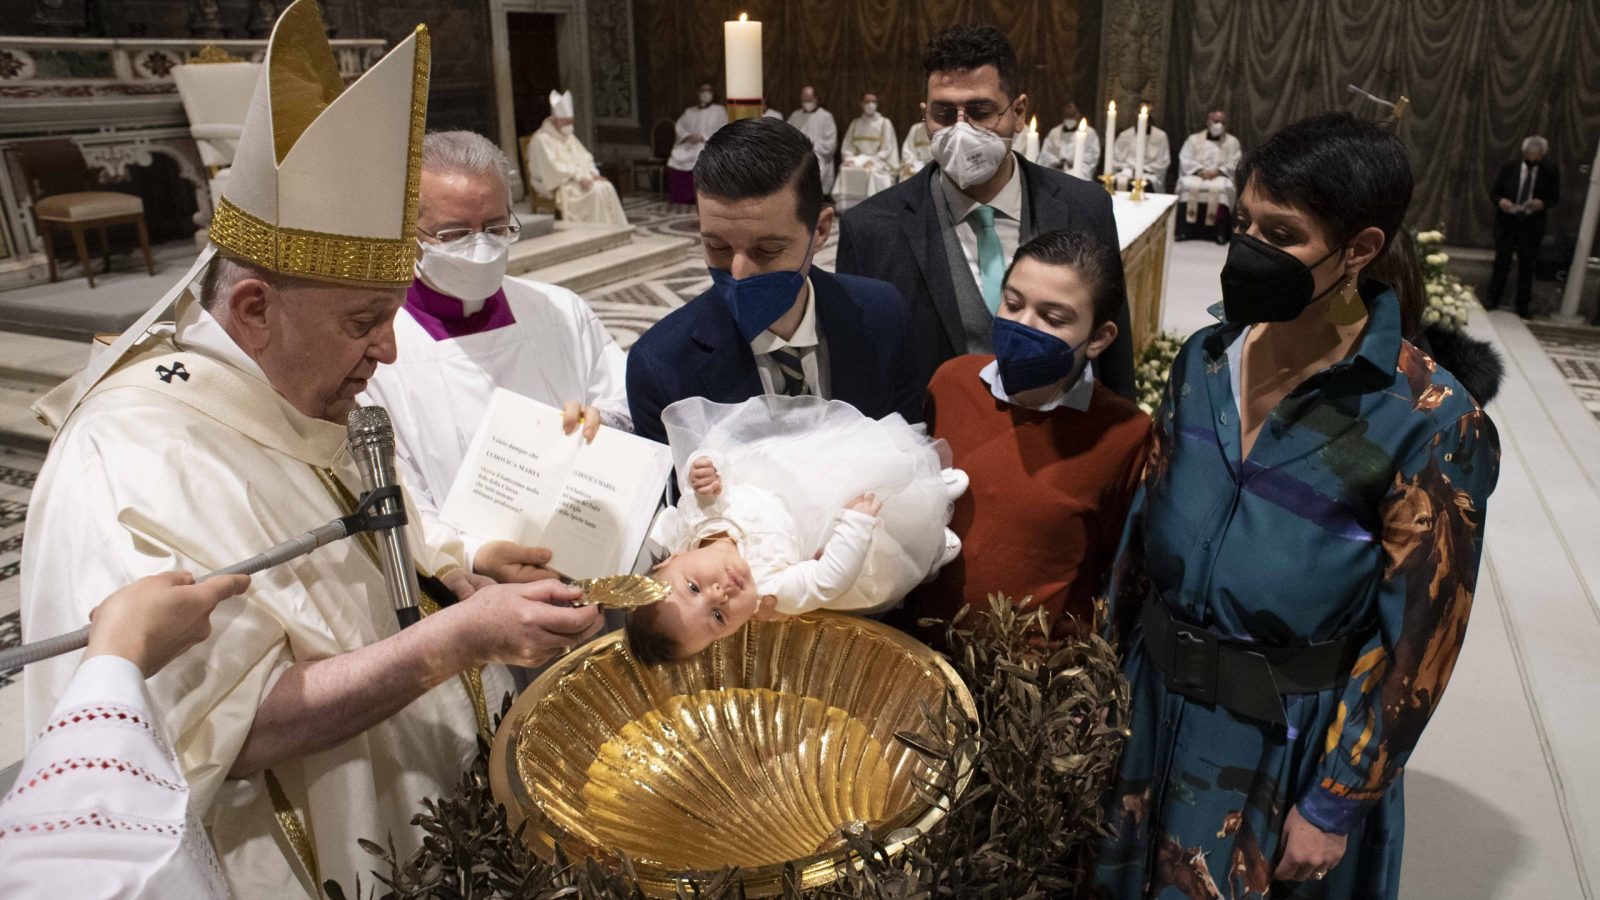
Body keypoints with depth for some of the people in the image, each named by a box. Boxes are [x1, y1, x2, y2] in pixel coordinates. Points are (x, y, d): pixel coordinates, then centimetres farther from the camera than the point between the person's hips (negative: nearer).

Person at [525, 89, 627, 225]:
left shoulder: (569, 137, 19)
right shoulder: (542, 139, -9)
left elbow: (585, 159, 18)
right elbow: (553, 168, -19)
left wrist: (594, 174, -3)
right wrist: (578, 177, -25)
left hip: (579, 179, 8)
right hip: (558, 185, -8)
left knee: (606, 187, -17)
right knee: (594, 191, -28)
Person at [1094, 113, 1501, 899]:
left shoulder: (1429, 421, -20)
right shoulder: (1204, 359, -6)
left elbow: (1415, 641, -14)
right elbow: (1146, 525, 4)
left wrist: (1335, 806, -9)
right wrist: (1112, 672, 7)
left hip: (1290, 739, -4)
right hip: (1155, 702, 5)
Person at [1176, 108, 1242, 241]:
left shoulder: (1232, 141, 14)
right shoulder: (1194, 139, 14)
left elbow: (1235, 165, 3)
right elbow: (1185, 160, 2)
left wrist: (1218, 171, -15)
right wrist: (1200, 170, -15)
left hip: (1220, 177, 0)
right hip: (1196, 175, 1)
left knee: (1220, 188, -35)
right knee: (1189, 186, -34)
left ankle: (1220, 230, -33)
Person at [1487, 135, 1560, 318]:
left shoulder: (1551, 171, -3)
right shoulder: (1509, 168, -2)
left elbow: (1555, 197, 4)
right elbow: (1494, 192, 4)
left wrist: (1543, 203, -18)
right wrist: (1500, 201, -18)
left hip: (1532, 225, 0)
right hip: (1507, 222, 0)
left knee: (1526, 266, 7)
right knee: (1501, 262, 8)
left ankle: (1523, 306, 17)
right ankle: (1491, 301, 19)